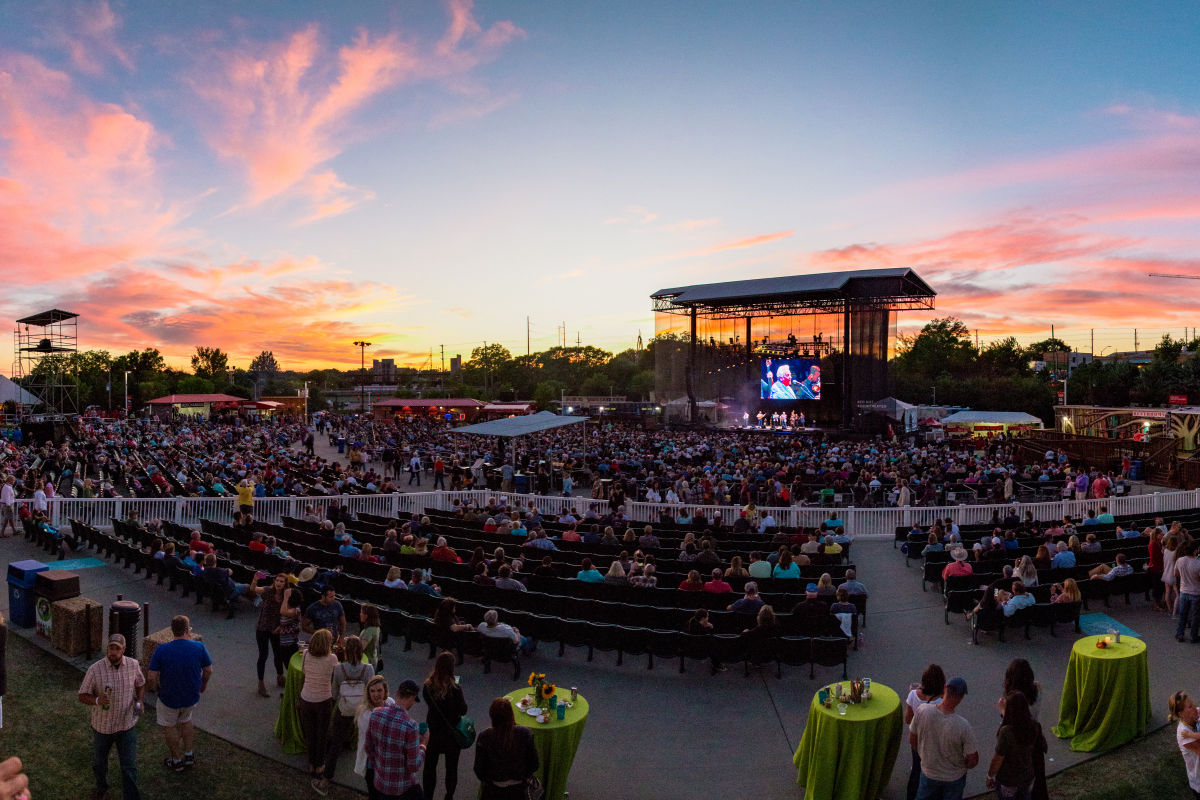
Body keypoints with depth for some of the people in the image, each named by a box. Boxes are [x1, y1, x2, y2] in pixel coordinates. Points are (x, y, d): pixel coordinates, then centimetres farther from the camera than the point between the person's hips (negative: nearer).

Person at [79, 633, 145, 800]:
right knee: (99, 761, 26)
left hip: (127, 725, 0)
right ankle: (102, 786, 55)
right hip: (102, 726, 0)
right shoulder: (95, 670, -19)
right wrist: (97, 700, -31)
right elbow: (83, 696, -11)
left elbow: (140, 684, 7)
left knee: (129, 767, 2)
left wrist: (139, 702, -9)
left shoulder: (133, 665, -11)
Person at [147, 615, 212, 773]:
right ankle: (189, 755, 34)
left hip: (169, 698, -2)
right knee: (186, 720, 29)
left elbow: (151, 677, -17)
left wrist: (156, 688, 5)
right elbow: (208, 670, -6)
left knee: (169, 726, 23)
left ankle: (177, 760, 35)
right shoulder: (199, 647, -16)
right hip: (192, 697, 2)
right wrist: (203, 684, 14)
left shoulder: (161, 650, -20)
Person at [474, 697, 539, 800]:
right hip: (519, 790, 2)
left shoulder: (484, 737, -23)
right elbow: (534, 764, -9)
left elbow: (479, 769, -11)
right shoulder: (525, 733, -20)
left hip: (494, 791, -1)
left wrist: (486, 780, 9)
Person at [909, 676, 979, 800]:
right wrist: (963, 765, 3)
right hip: (954, 778, -1)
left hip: (928, 772, 2)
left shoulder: (922, 711, -27)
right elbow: (973, 761, -20)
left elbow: (912, 740, -10)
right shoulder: (963, 726, -34)